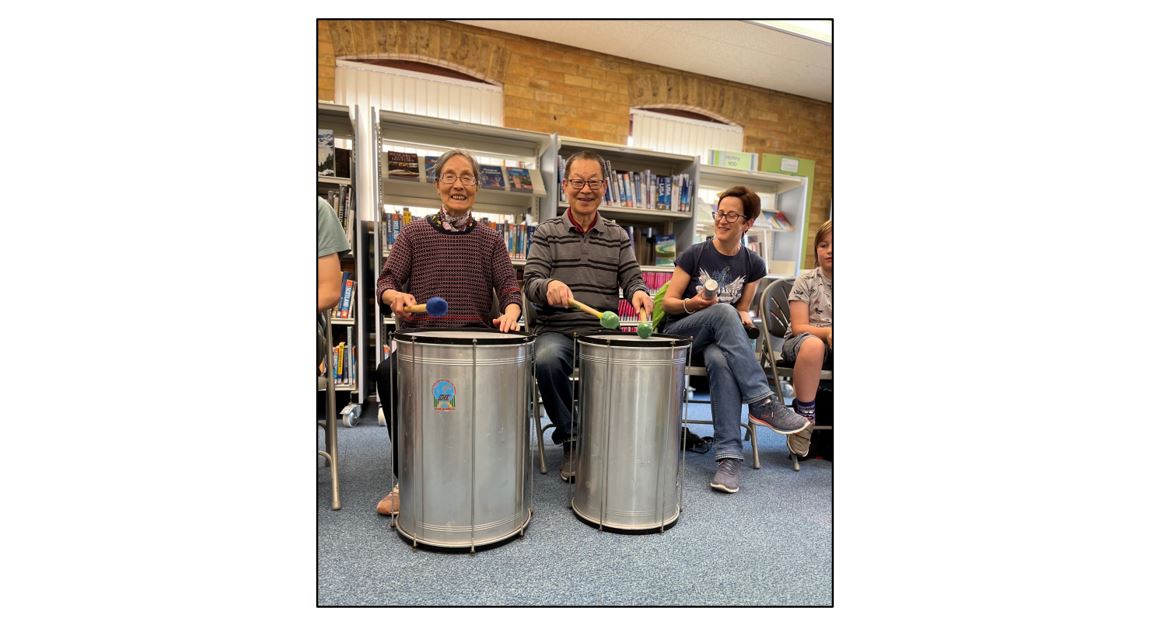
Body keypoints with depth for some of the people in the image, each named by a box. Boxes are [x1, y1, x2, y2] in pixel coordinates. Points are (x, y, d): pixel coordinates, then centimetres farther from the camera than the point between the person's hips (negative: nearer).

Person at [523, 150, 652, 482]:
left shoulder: (619, 236, 16)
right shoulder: (546, 232, 9)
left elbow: (632, 278, 8)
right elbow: (530, 282, -2)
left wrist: (639, 292, -18)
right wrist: (548, 286, -27)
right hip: (556, 330, -1)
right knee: (547, 360, -35)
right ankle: (571, 440, -9)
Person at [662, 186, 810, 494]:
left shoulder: (753, 265, 4)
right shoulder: (694, 255, -4)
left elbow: (742, 308, 13)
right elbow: (667, 302, -3)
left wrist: (744, 316, -11)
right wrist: (691, 304, -24)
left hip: (721, 339, 2)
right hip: (680, 334, -2)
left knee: (721, 361, -38)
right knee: (723, 311, -35)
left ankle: (729, 455, -36)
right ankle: (762, 402, -34)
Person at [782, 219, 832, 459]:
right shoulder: (807, 280, 0)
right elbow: (799, 327, -5)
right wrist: (827, 332, -24)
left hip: (829, 343, 2)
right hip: (799, 343, -2)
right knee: (813, 344, -38)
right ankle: (804, 417, -26)